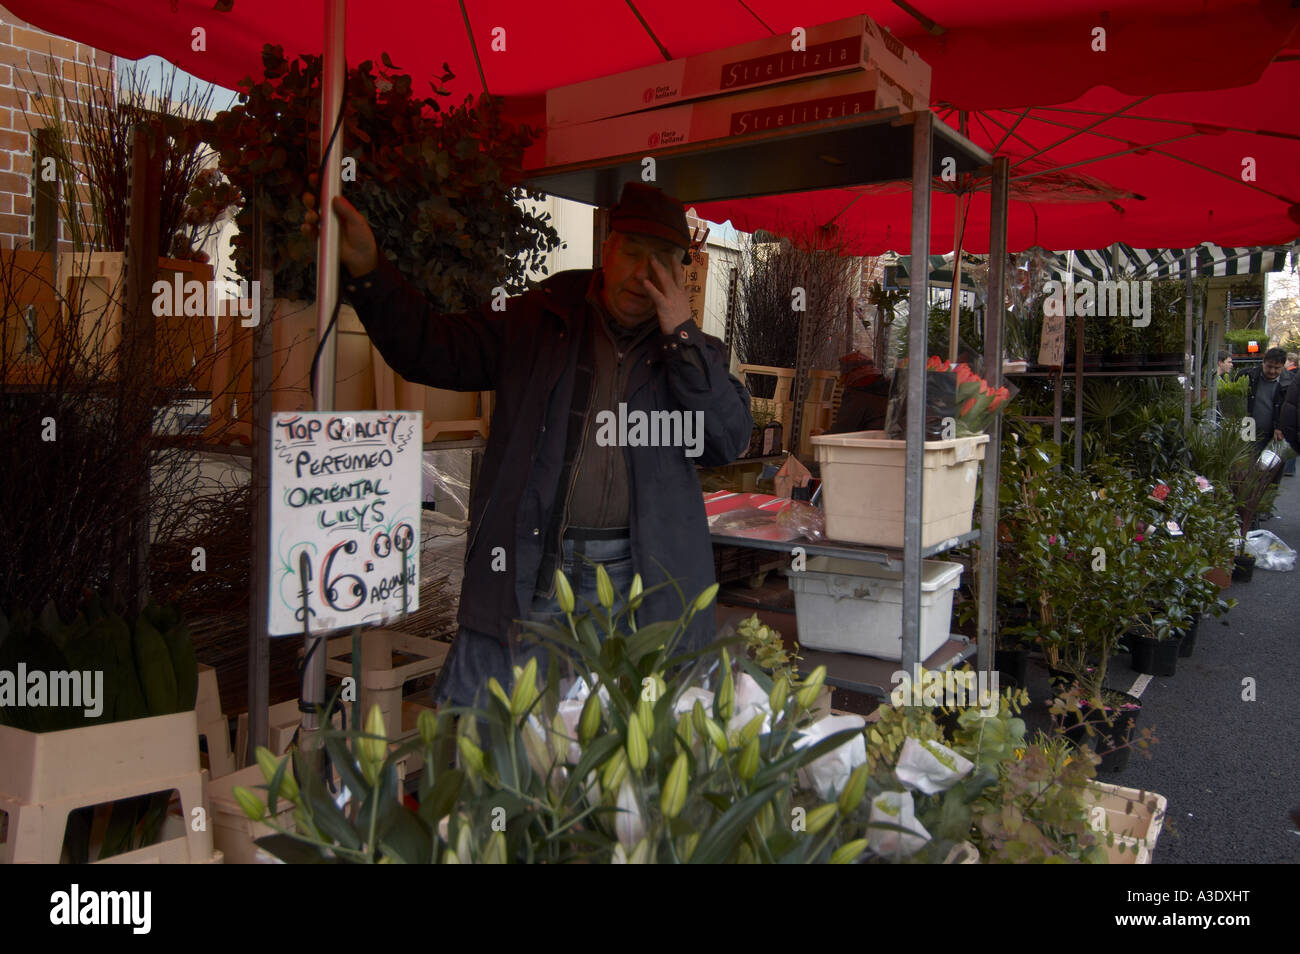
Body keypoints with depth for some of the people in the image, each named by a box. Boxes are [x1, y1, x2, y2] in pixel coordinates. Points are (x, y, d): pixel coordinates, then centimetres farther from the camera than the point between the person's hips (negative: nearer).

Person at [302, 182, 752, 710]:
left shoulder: (690, 349, 11)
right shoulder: (536, 321, 10)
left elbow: (732, 439, -3)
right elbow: (433, 349, 8)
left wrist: (680, 332, -7)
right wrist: (367, 269, -5)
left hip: (638, 587, 1)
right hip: (522, 579, 0)